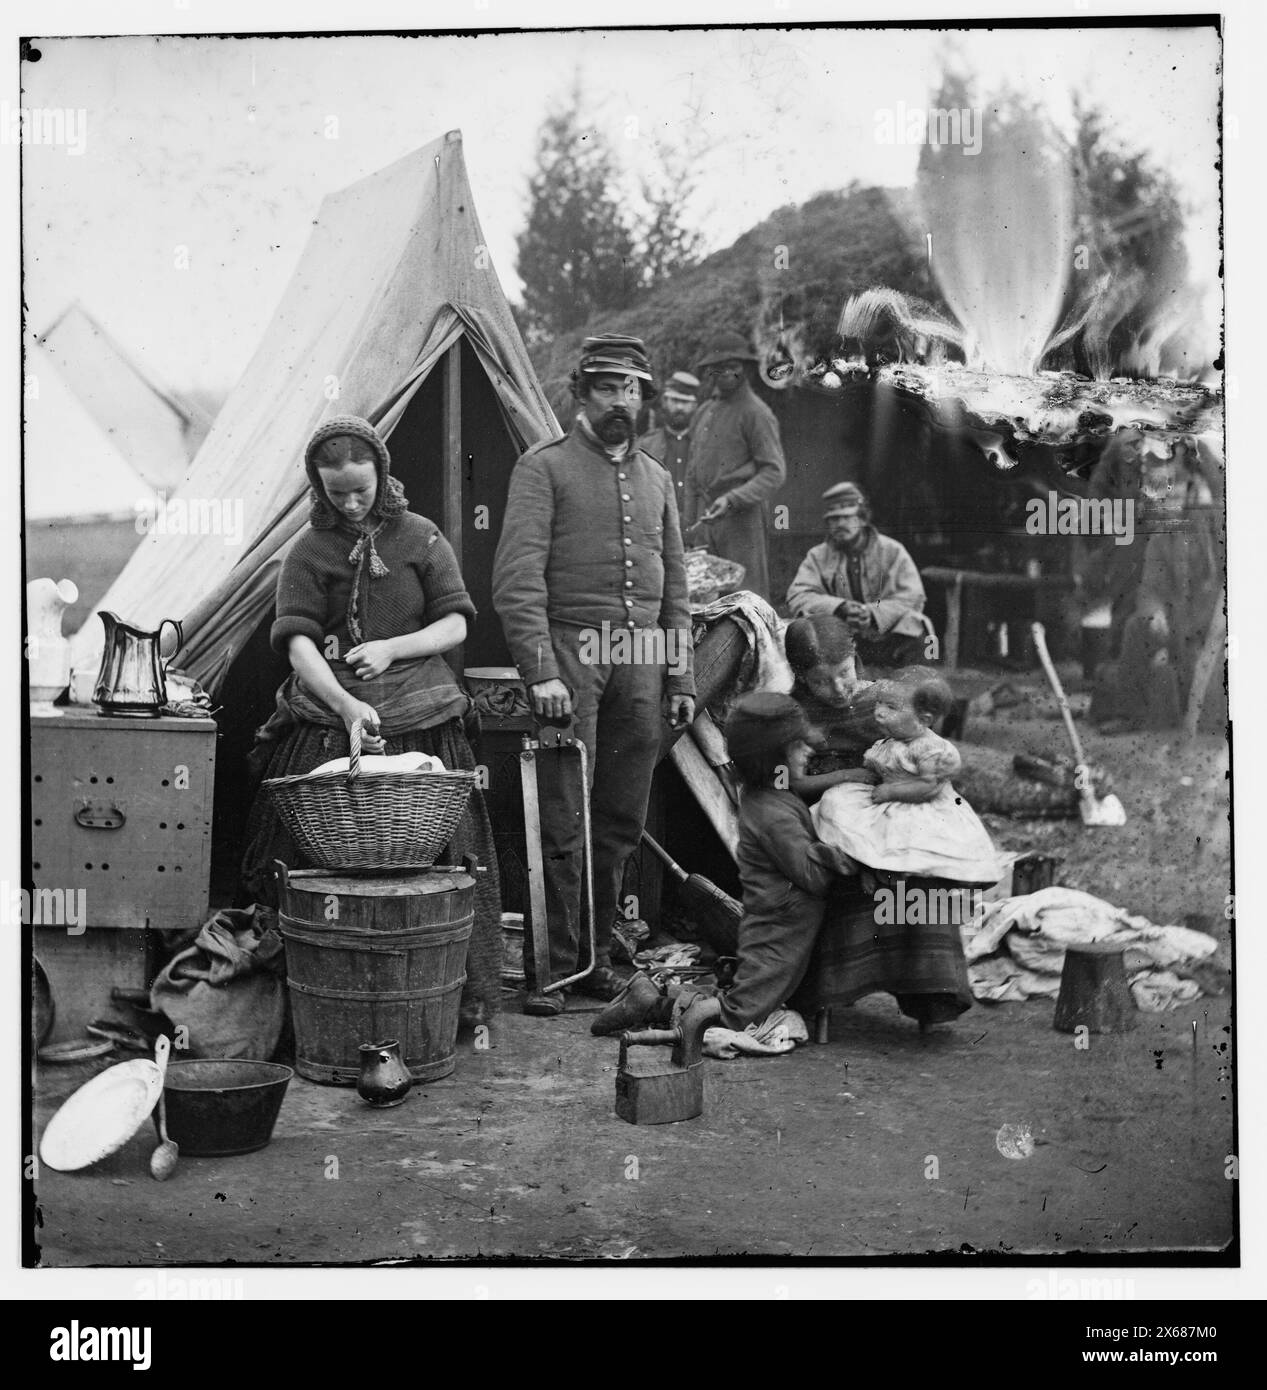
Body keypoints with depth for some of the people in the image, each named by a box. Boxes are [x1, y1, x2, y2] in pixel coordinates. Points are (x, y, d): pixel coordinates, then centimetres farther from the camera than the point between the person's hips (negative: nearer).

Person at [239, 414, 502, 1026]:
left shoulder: (420, 538, 8)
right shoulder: (309, 550, 5)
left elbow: (455, 626, 7)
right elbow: (298, 643, -7)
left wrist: (392, 648, -10)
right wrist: (346, 704, -23)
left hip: (420, 722, 0)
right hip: (328, 722, 0)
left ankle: (458, 996, 7)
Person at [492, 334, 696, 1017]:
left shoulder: (655, 478, 19)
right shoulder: (543, 467, 1)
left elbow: (674, 584, 21)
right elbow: (518, 578, -8)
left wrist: (680, 677, 14)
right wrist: (540, 671, -17)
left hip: (641, 663, 5)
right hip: (572, 657, -5)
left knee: (621, 821, 8)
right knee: (562, 823, -5)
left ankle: (597, 953, 20)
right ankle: (551, 968, 5)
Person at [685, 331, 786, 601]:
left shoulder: (756, 413, -5)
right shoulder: (703, 413, 17)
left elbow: (774, 472, -10)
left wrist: (732, 500, -21)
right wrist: (689, 520, 17)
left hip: (742, 516, -7)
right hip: (706, 516, 7)